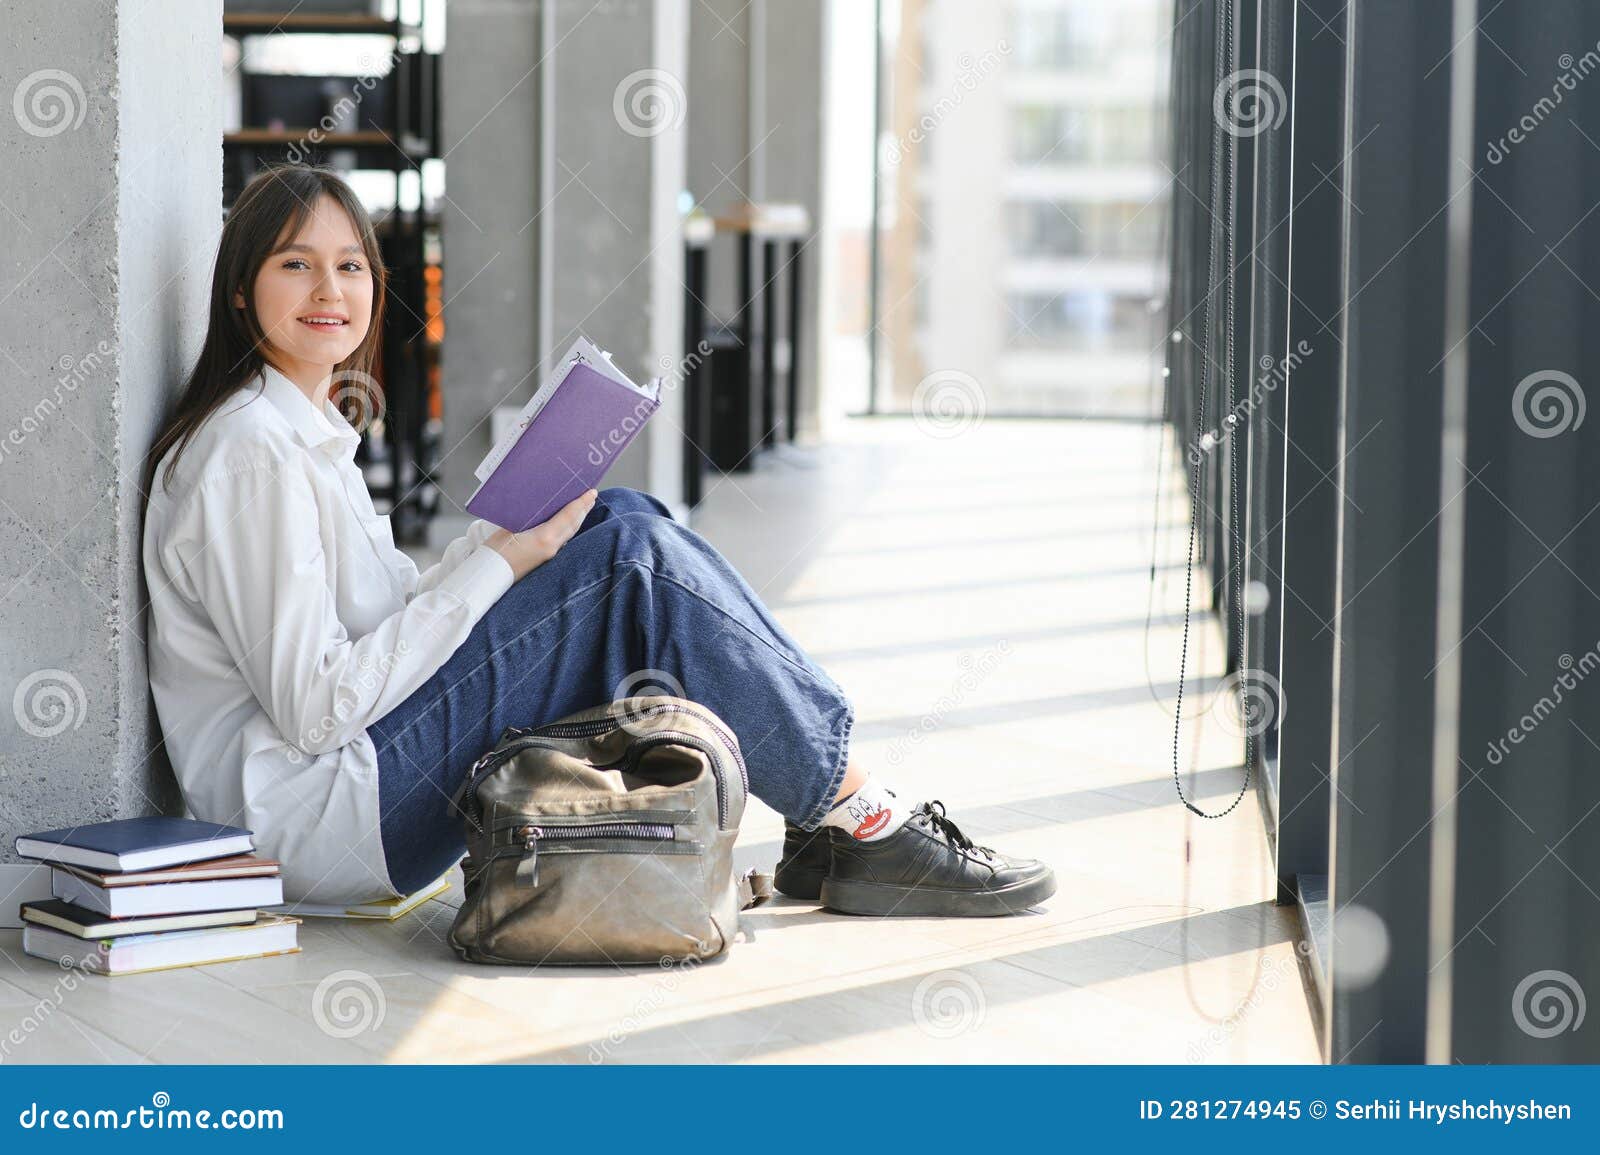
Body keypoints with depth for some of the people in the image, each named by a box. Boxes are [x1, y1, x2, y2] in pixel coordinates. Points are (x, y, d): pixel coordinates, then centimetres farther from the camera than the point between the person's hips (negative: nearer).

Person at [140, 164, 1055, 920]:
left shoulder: (310, 428, 16)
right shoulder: (254, 451, -16)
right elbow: (317, 708, -21)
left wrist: (507, 535, 2)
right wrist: (499, 562, -17)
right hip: (313, 813, -10)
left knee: (626, 522, 1)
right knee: (636, 559, -14)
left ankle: (829, 829, -2)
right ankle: (865, 822, -6)